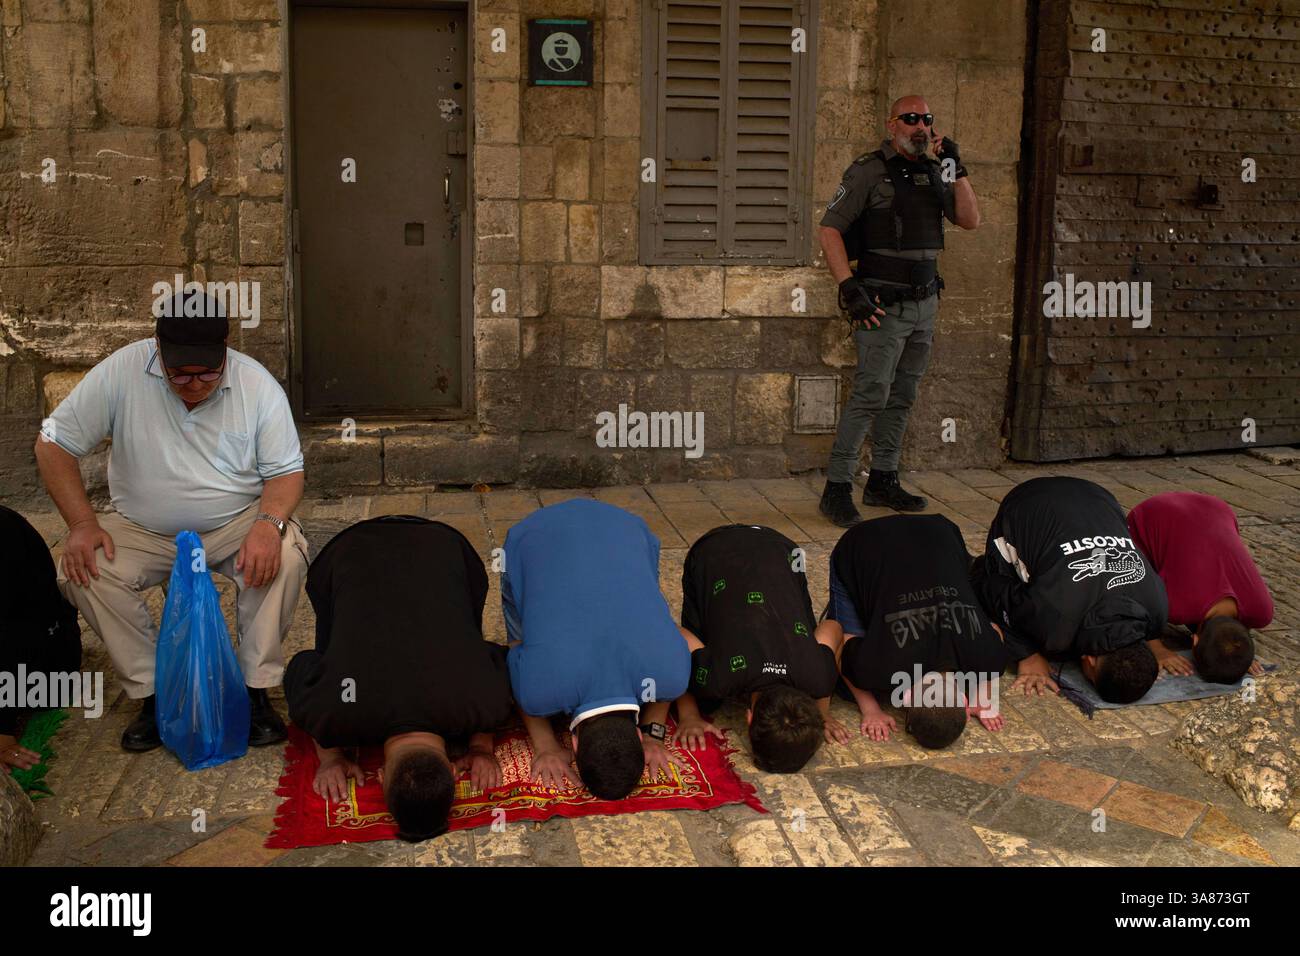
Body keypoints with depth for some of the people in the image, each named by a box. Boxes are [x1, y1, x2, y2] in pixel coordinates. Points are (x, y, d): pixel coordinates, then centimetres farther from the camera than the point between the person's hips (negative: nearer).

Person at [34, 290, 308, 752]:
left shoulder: (257, 384, -13)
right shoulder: (121, 372, -15)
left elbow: (286, 472, -8)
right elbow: (53, 445, -8)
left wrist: (269, 523, -30)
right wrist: (82, 523, -19)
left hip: (236, 523, -1)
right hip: (143, 529, 1)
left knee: (287, 553, -30)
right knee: (80, 572, -25)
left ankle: (256, 690, -16)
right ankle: (152, 693, -10)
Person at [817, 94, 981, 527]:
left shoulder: (933, 171, 13)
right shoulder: (868, 171, -6)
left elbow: (970, 220, 8)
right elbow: (830, 230, -9)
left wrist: (957, 170, -3)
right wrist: (849, 288, -18)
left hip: (925, 302, 7)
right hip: (883, 304, -7)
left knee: (902, 397, 11)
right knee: (871, 394, -12)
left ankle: (883, 481, 22)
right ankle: (836, 489, -7)